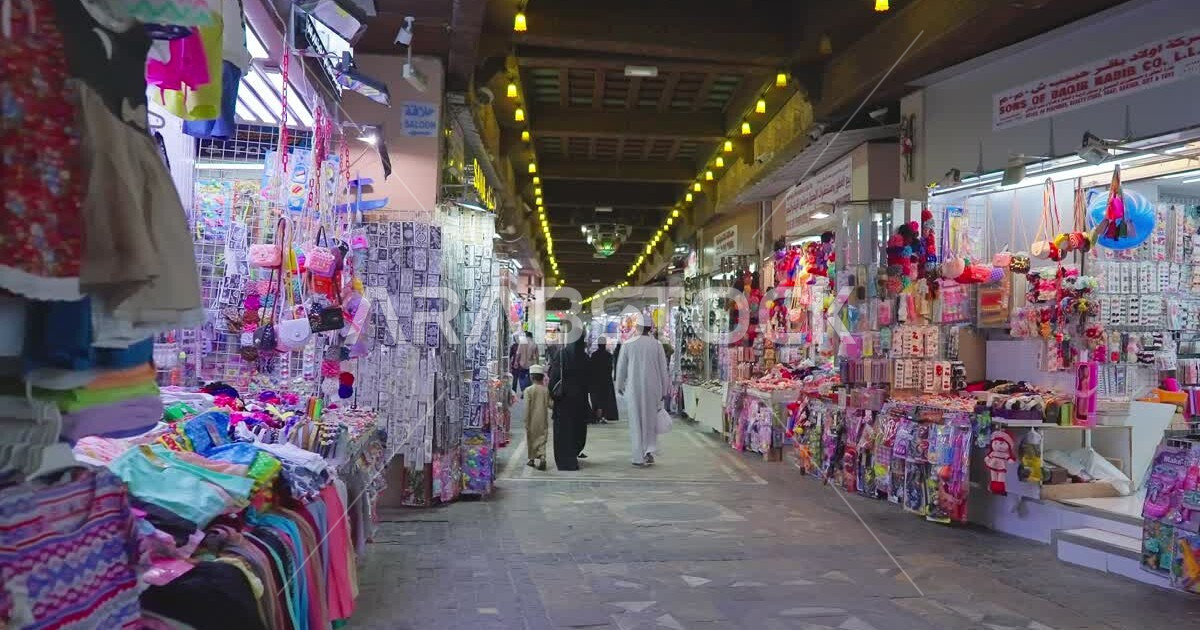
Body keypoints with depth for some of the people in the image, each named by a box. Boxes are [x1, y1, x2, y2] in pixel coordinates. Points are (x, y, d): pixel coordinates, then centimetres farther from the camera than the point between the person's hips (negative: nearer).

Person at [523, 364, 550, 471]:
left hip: (532, 421, -1)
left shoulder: (528, 390, -9)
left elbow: (527, 407, -9)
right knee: (541, 440, 3)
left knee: (531, 439, 13)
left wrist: (526, 421, -5)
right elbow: (550, 404, -5)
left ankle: (532, 459, 23)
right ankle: (542, 457, -16)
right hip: (543, 420, 1)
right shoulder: (546, 390, -3)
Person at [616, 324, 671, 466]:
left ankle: (639, 457, 7)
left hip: (634, 388, 0)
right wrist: (664, 390, 11)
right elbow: (663, 369, 1)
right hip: (652, 387, 1)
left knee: (636, 422, 7)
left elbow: (621, 367, 4)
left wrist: (620, 386, 18)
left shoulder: (628, 344, -4)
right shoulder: (657, 344, -3)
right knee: (651, 419, 16)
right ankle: (649, 450, 2)